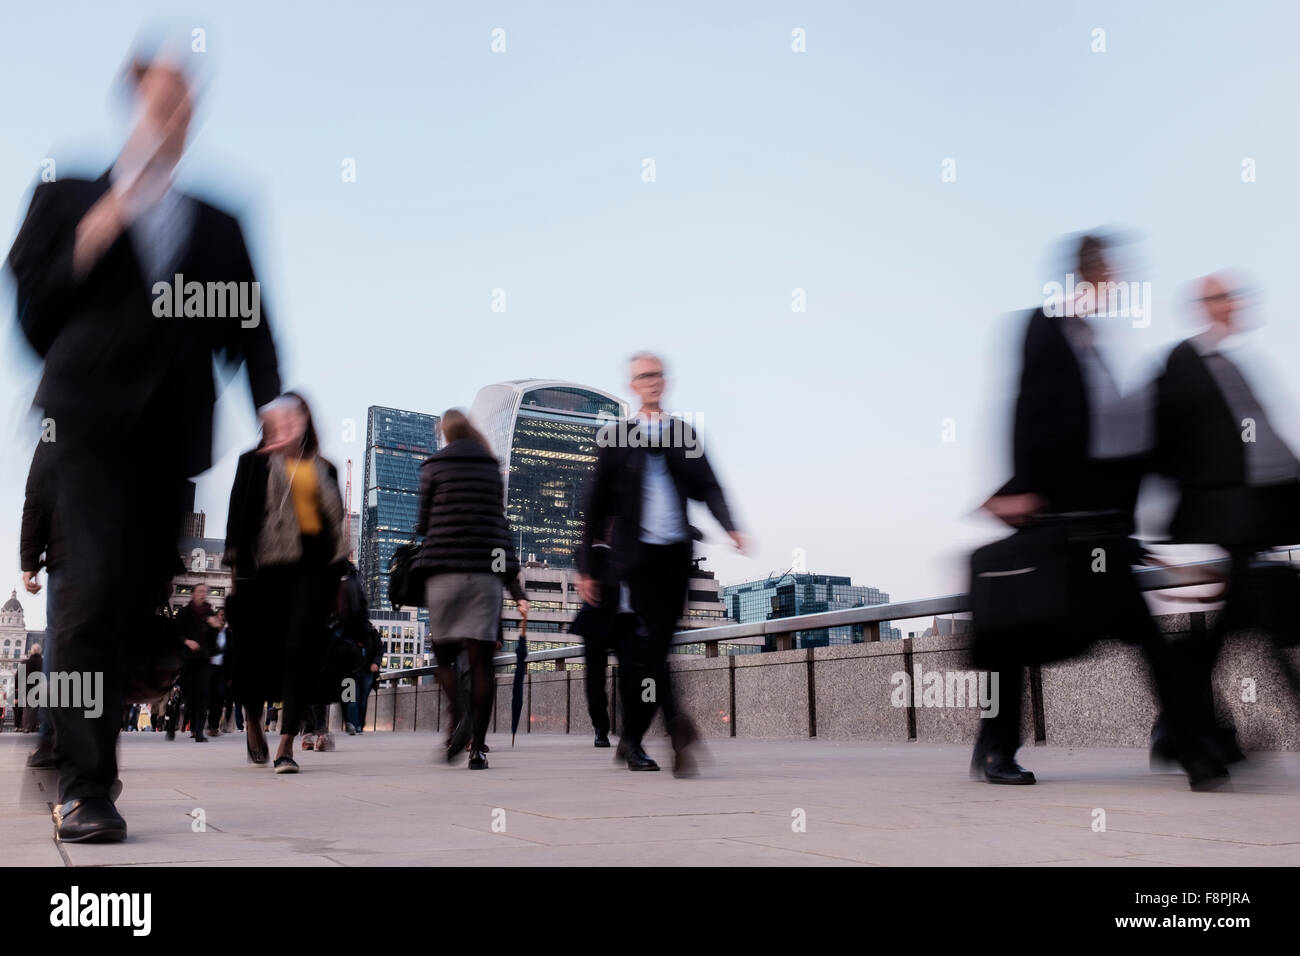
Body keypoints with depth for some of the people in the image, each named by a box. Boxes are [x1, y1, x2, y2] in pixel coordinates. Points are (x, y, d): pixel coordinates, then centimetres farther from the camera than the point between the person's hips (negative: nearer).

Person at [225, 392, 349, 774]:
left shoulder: (324, 469, 18)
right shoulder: (256, 462, 11)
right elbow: (240, 511, 4)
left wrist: (338, 571, 13)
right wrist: (238, 563, -6)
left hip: (315, 561, 1)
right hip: (270, 560, -1)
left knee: (301, 648, -10)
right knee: (260, 644, 3)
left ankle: (286, 745, -10)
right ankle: (252, 717, 34)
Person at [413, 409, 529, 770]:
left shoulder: (434, 466, 5)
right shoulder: (492, 468, 14)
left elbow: (424, 523, 5)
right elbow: (501, 525, 13)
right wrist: (515, 585, 13)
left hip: (444, 570, -2)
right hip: (486, 570, 2)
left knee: (444, 654, 7)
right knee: (481, 659, 1)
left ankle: (458, 714, -20)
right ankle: (478, 747, -2)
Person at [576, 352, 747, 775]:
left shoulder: (684, 434, 13)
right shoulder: (615, 436, 6)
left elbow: (707, 486, 5)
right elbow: (598, 503, 7)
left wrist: (729, 526, -15)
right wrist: (585, 566, 5)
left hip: (677, 555, 3)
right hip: (637, 554, -3)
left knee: (652, 646, 6)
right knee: (649, 642, -20)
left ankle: (631, 740, 17)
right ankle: (676, 724, -30)